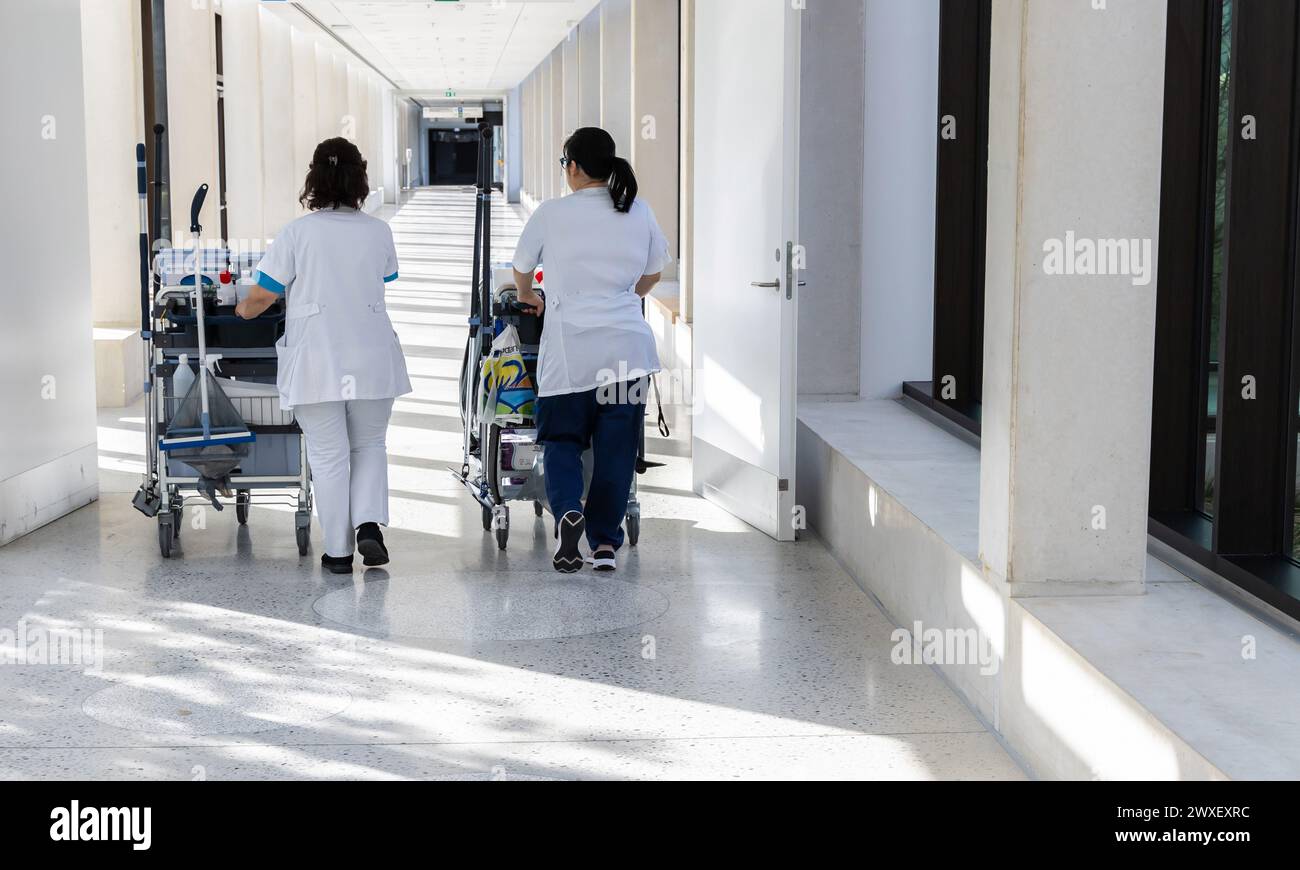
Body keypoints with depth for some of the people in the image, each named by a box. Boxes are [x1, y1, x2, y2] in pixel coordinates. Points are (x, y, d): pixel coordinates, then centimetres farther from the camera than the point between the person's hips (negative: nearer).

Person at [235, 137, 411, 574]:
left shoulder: (297, 233, -7)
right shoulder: (379, 232, 1)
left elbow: (264, 294, -4)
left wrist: (245, 310, 18)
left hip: (316, 363, -2)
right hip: (371, 358, 2)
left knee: (329, 457, 6)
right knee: (369, 445, 17)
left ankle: (338, 550, 11)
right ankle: (368, 524, -2)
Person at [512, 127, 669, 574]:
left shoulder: (551, 213, -2)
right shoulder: (639, 212, 5)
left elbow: (521, 270, 15)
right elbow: (653, 273, 19)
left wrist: (527, 296, 38)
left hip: (570, 346, -2)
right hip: (629, 344, 2)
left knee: (562, 437, 10)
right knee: (616, 446, 8)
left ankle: (567, 509, -15)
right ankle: (606, 543, 9)